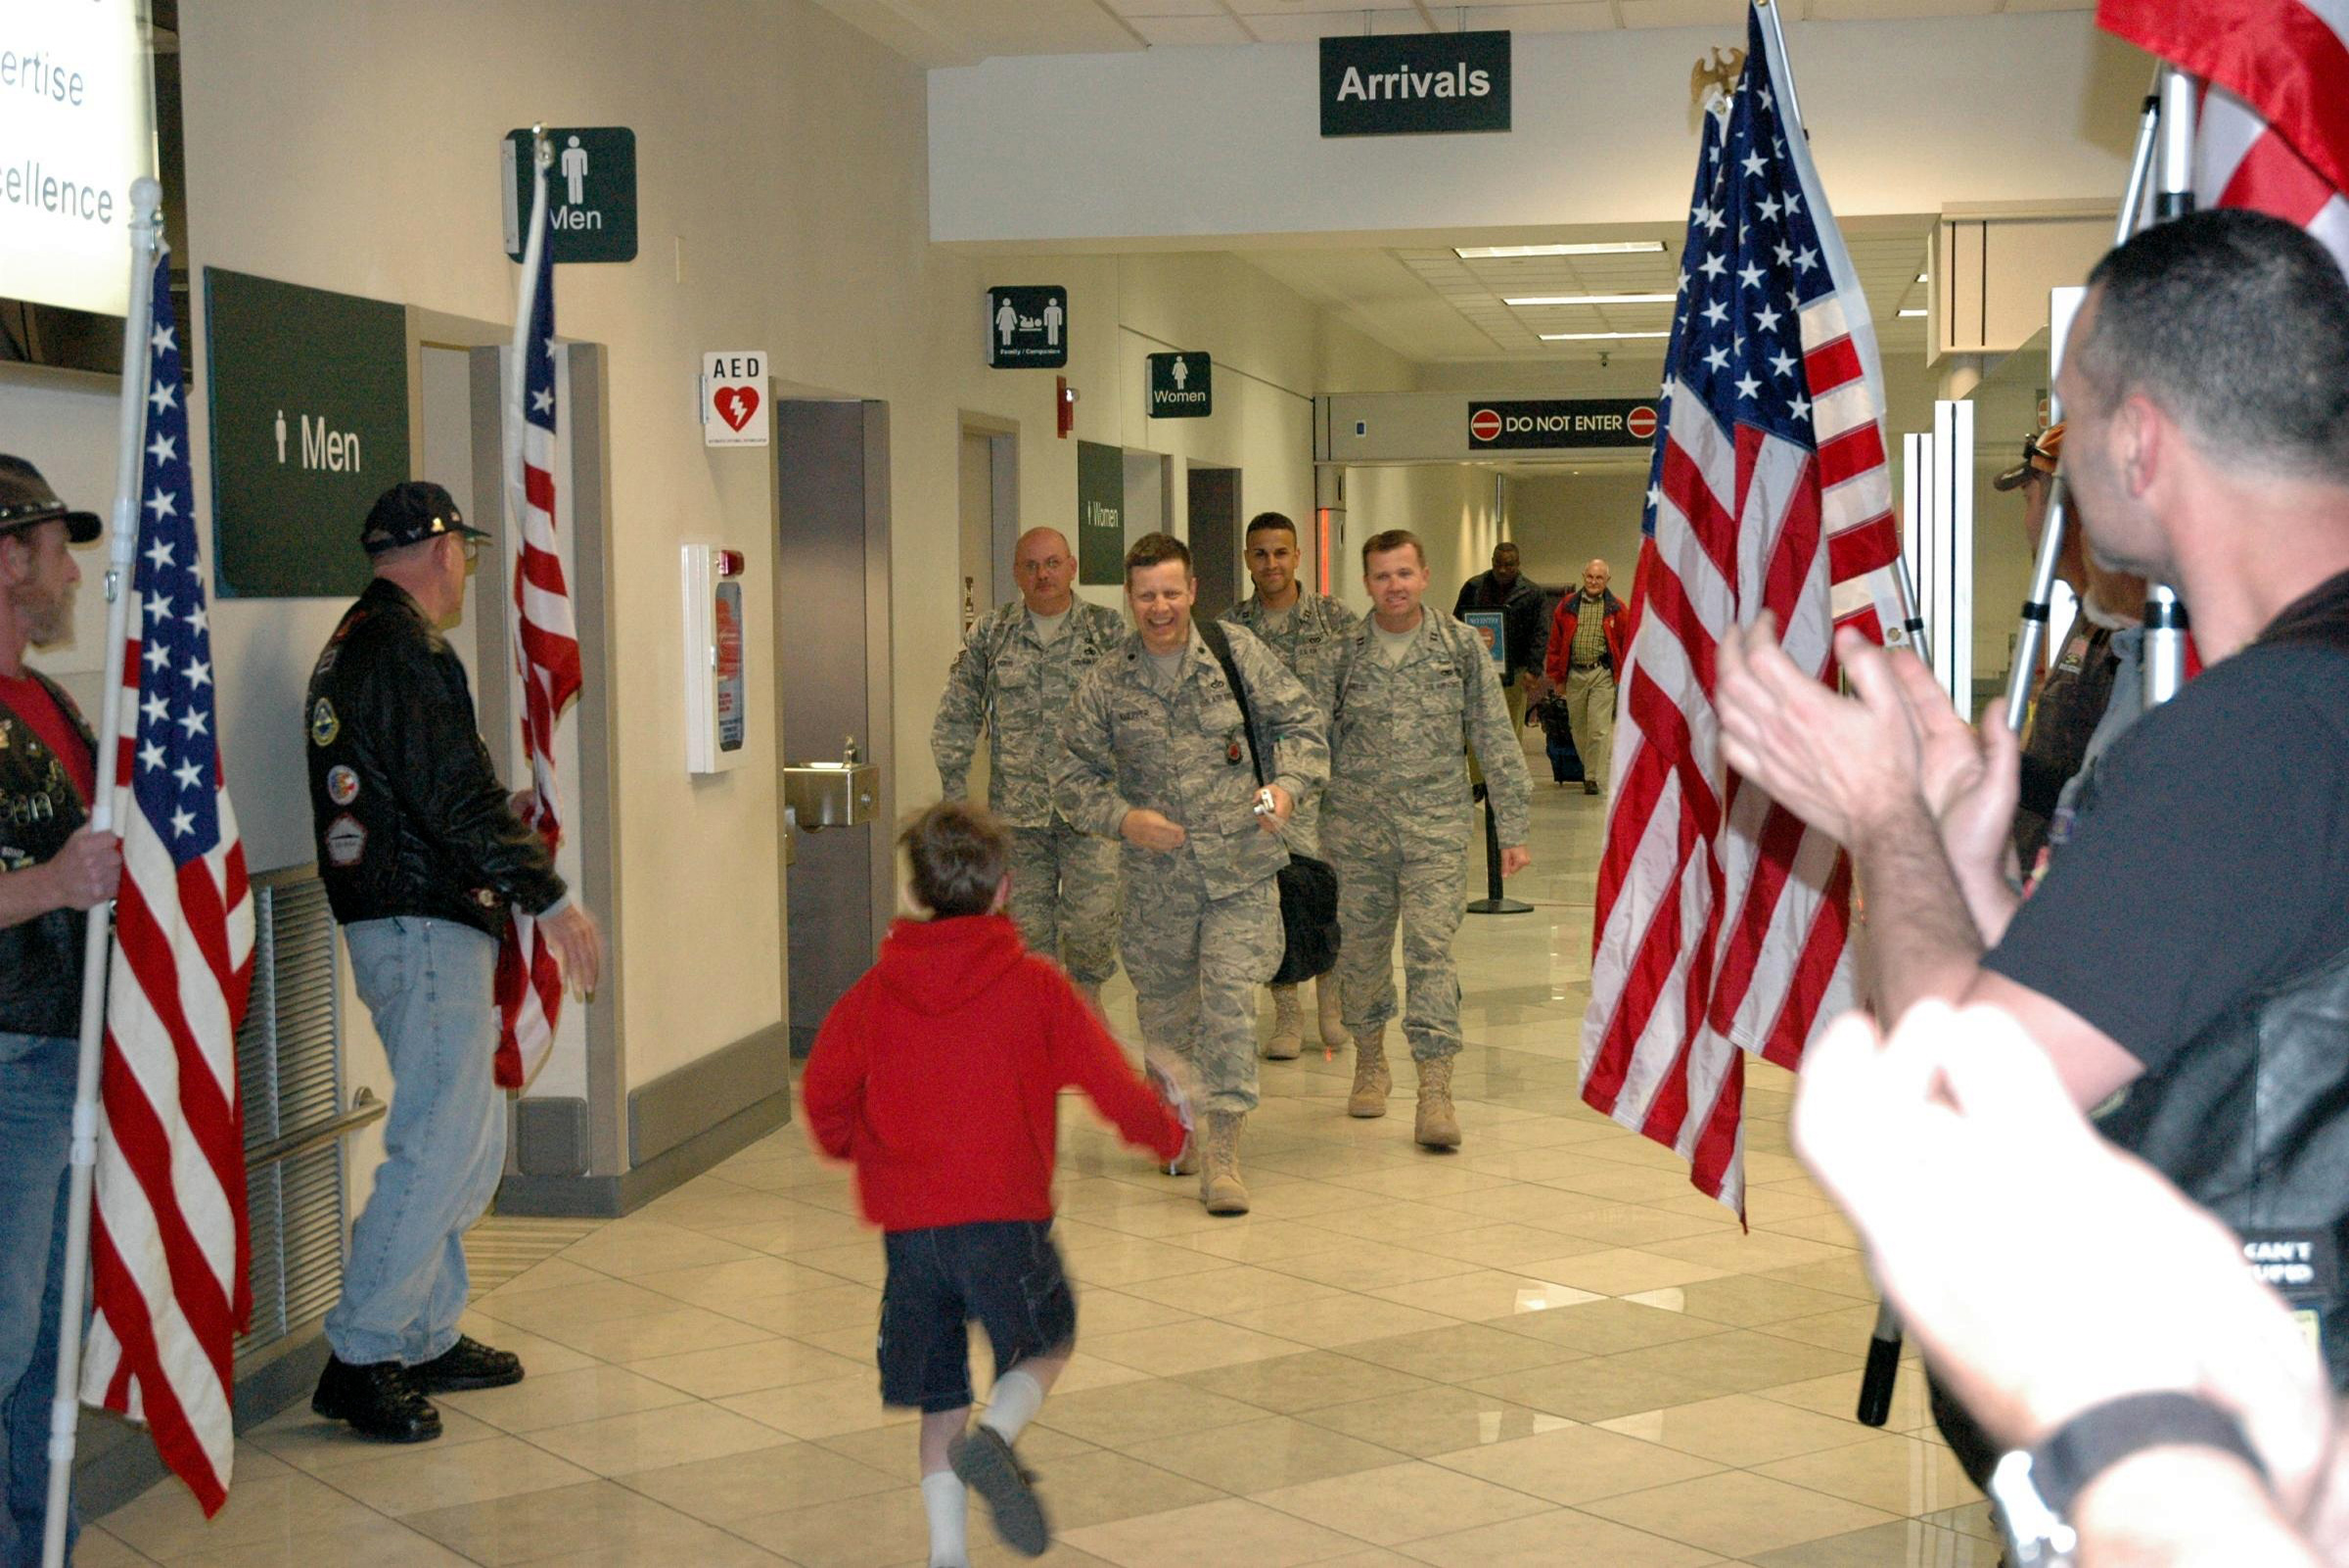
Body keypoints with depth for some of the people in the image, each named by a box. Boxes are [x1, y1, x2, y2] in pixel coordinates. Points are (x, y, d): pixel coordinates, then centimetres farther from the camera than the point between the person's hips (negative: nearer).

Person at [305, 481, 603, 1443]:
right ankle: (359, 1359, -4)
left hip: (401, 922, 11)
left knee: (473, 1139, 16)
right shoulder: (403, 649, -14)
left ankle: (427, 1338, 23)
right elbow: (456, 796, -20)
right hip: (426, 928, -11)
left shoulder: (358, 643, 19)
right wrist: (548, 896, -16)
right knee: (441, 1145, -9)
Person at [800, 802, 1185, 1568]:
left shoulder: (875, 990, 4)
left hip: (908, 1228, 3)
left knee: (939, 1395, 16)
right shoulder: (1035, 986, -3)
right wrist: (1166, 1133, 18)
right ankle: (994, 1436, -11)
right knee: (1046, 1345, 18)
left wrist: (853, 1147, 24)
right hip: (1004, 1218, -3)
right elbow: (1109, 1081, 0)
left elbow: (823, 1089, 4)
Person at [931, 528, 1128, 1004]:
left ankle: (1086, 991, 21)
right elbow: (955, 719, 11)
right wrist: (956, 794, 6)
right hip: (1017, 808, 2)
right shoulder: (990, 634, 6)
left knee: (1093, 919, -7)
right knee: (1027, 923, 6)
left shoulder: (1108, 629, 3)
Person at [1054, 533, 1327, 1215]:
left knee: (1230, 1000, -12)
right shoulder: (1106, 684, 2)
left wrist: (1286, 785, -10)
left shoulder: (1239, 654, 1)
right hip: (1156, 878, 2)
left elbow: (1302, 724, 8)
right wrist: (1122, 818, -11)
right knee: (1164, 1011, 13)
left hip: (1241, 871, -2)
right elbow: (1072, 775, 6)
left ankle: (1221, 1155, -6)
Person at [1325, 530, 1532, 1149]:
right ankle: (1370, 1059, 33)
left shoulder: (1460, 646, 1)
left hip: (1437, 825, -2)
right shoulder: (1344, 653, 3)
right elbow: (1319, 742, 9)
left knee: (1431, 948, -10)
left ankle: (1436, 1090, -10)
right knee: (1362, 950, 10)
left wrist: (1512, 829, -1)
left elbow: (1496, 741, 2)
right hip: (1357, 828, 2)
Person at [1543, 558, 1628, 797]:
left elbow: (1626, 643, 4)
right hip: (1574, 674, 3)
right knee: (1578, 728, 11)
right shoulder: (1567, 606, 8)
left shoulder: (1616, 609, 3)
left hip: (1602, 675, -3)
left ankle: (1593, 777, -3)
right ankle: (1590, 767, 29)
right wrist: (1557, 676, 6)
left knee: (1598, 730, -8)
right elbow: (1555, 643, 10)